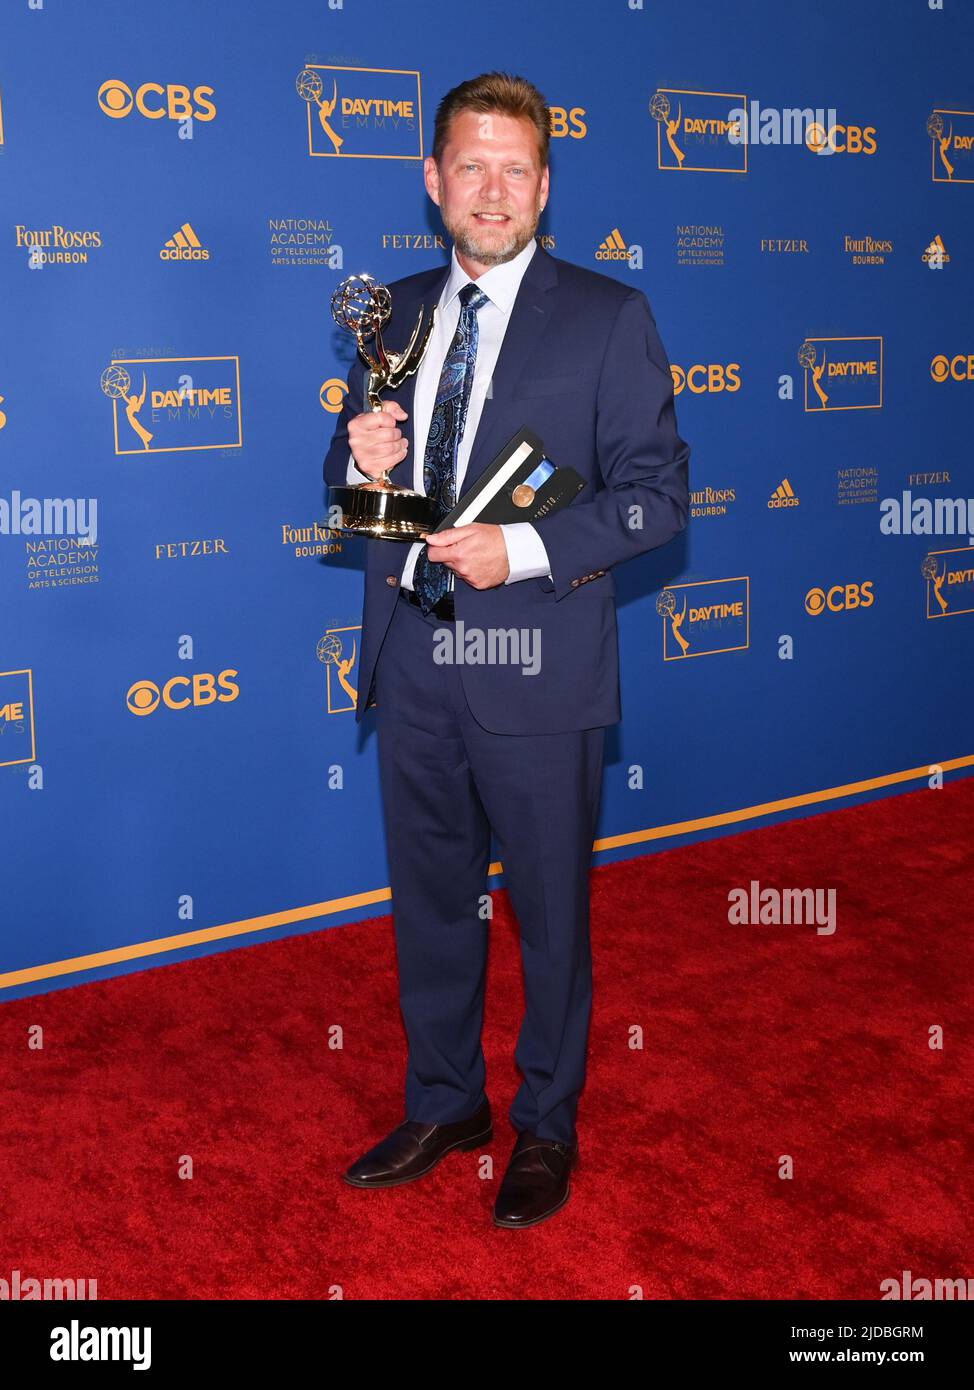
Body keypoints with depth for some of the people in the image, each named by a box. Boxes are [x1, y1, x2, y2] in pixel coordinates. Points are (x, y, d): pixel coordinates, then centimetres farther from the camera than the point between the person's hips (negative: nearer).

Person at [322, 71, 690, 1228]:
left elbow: (654, 493, -8)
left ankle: (547, 1127, 29)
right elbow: (353, 475, 15)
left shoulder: (607, 318, -4)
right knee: (428, 898, 16)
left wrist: (525, 550, -21)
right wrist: (360, 460, -9)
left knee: (549, 910, 9)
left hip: (533, 667, -4)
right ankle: (444, 1104, 36)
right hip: (412, 659, 5)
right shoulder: (398, 312, 10)